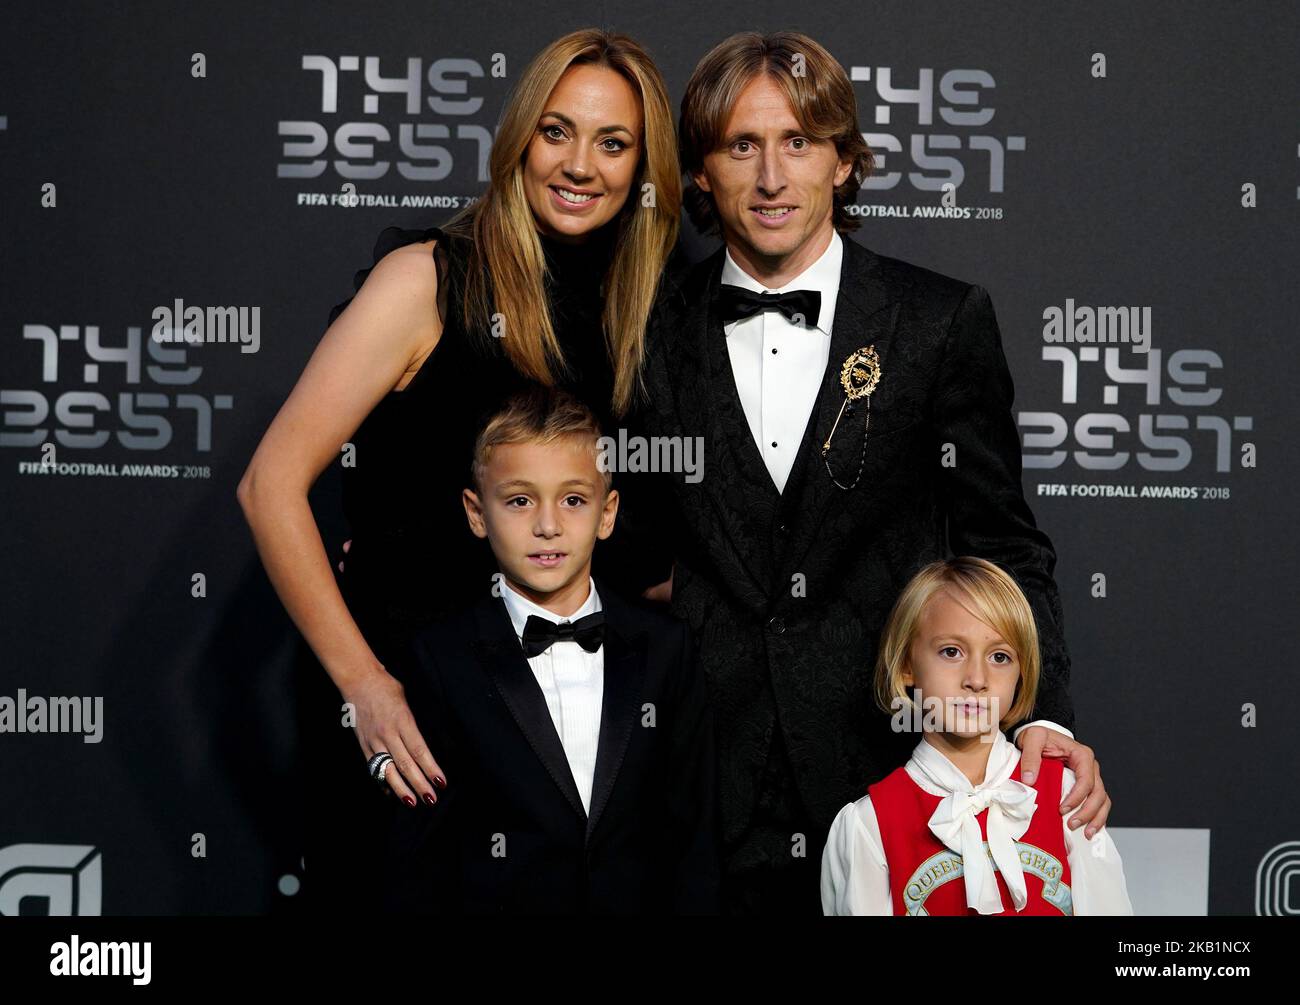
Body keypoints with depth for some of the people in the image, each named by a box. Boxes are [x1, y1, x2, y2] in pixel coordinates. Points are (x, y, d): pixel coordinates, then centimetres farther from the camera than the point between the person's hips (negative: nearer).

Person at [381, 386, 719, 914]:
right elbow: (418, 857, 0)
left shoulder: (667, 647, 6)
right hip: (497, 900, -4)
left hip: (641, 900, 4)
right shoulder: (439, 659, -1)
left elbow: (694, 829, 7)